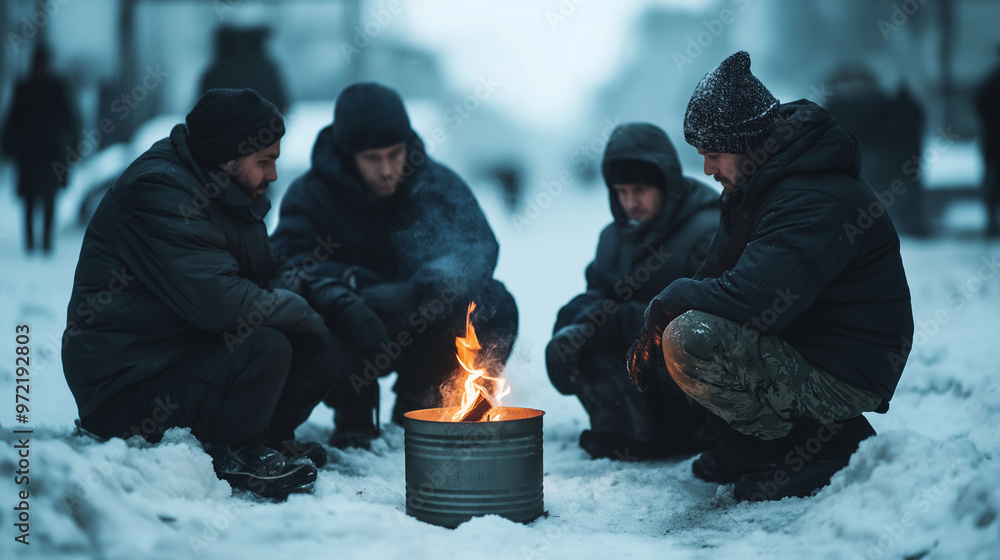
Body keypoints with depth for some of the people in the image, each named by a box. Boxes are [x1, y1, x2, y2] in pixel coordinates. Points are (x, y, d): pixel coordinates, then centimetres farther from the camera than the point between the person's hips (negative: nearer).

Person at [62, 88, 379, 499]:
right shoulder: (158, 191, -20)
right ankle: (226, 456, -6)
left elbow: (270, 271, 18)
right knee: (265, 348, -29)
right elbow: (220, 300, -30)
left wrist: (342, 305, 0)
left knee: (320, 350, -3)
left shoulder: (230, 197, 12)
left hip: (192, 354, 9)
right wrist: (302, 313, -14)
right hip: (126, 388, -9)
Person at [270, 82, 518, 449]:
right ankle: (353, 414, -5)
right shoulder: (311, 195, -12)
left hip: (421, 333, 2)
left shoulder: (437, 183, -6)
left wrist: (421, 289, -41)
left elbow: (478, 244, -21)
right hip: (353, 341, -2)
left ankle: (417, 405, 2)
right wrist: (354, 283, -43)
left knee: (495, 307, -22)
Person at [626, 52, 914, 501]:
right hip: (795, 350, 10)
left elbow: (753, 299, -35)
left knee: (689, 338, -27)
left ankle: (827, 442, -11)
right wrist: (651, 332, -4)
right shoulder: (756, 188, 9)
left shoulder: (820, 201, -24)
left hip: (841, 378, -10)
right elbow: (716, 276, 13)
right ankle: (751, 447, 10)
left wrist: (666, 304, -18)